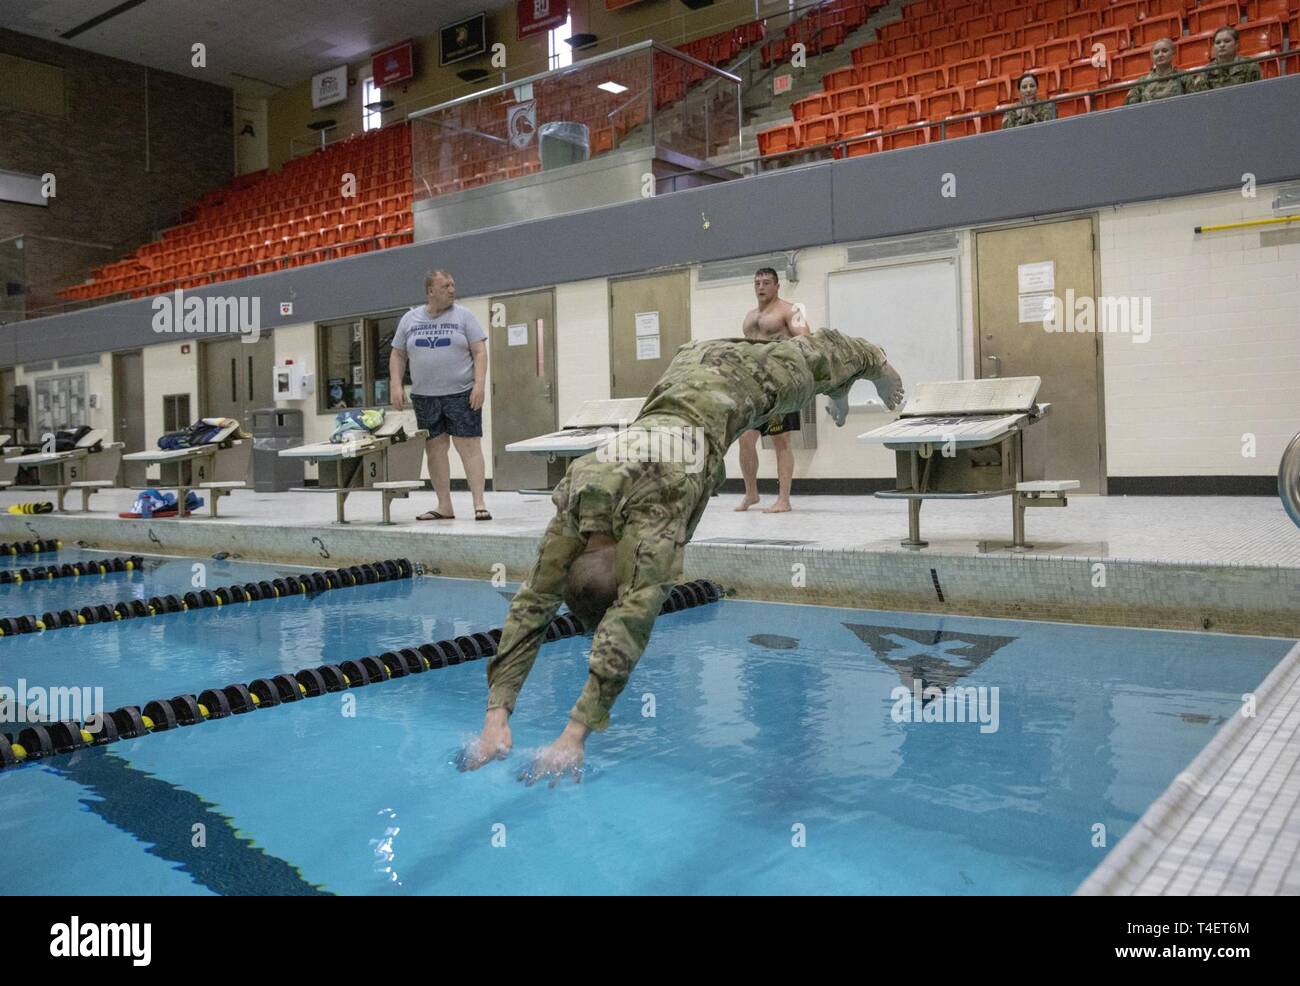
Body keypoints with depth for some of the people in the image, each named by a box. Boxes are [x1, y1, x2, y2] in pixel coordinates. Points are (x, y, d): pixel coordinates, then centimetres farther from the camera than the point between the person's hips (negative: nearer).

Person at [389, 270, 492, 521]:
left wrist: (480, 384, -14)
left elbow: (480, 352, -3)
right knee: (434, 449, 5)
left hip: (461, 394, -3)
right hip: (424, 396, 3)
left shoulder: (463, 315, 2)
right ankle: (444, 507, 12)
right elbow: (397, 355, 13)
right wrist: (396, 385, 1)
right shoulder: (410, 319, 10)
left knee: (469, 446, -7)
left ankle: (479, 504, -5)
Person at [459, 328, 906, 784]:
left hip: (734, 382, -5)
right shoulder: (572, 510, -29)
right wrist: (496, 718, -39)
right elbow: (531, 606, -31)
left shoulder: (653, 517, -45)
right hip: (687, 369, 5)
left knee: (808, 359, 28)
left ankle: (872, 360, 61)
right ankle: (838, 389, 70)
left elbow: (630, 624, -51)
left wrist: (574, 735, -53)